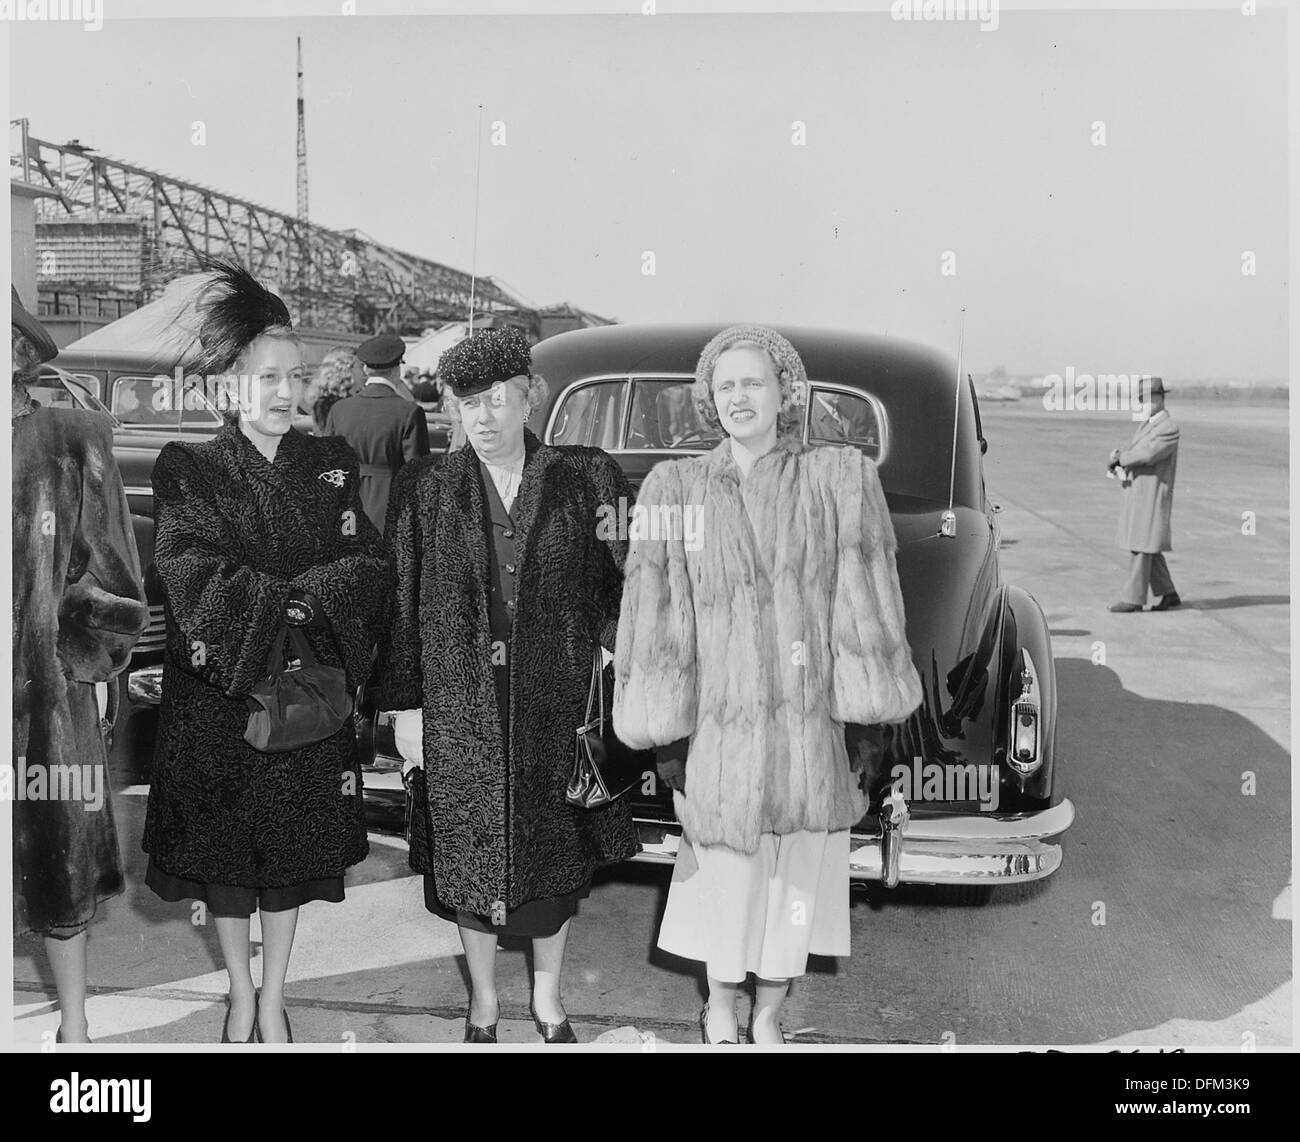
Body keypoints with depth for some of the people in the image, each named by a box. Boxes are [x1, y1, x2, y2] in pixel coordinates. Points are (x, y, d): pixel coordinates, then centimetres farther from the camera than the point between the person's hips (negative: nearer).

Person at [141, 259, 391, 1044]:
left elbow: (370, 566, -4)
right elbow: (194, 576, -15)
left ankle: (274, 1001, 25)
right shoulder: (189, 468, -3)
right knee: (223, 849, 9)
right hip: (216, 687, -2)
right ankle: (241, 998, 28)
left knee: (295, 847, 8)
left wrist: (294, 593, -20)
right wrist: (298, 597, -20)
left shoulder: (331, 464, 5)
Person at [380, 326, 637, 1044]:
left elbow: (616, 590, 1)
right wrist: (404, 706, -1)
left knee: (556, 855, 12)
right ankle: (482, 1002, 34)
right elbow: (400, 606, 1)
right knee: (470, 858, 11)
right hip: (459, 710, 0)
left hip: (556, 710, 0)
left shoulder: (586, 480, 0)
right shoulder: (424, 489, 1)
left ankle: (548, 996, 36)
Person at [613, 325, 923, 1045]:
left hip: (812, 726, 1)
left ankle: (769, 1018, 36)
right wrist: (663, 733, -2)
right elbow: (655, 611, 0)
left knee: (798, 881, 13)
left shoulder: (840, 482, 0)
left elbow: (865, 605, -1)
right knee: (725, 877, 9)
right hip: (719, 727, -1)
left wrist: (871, 724, -3)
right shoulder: (674, 490, 1)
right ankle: (720, 1010, 36)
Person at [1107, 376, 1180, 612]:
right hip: (1135, 493, 9)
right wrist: (1118, 461, -10)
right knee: (1148, 548, 12)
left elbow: (1147, 455, -27)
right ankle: (1168, 594, 18)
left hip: (1151, 497, -9)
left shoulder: (1169, 429, -15)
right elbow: (1132, 452, 12)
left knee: (1141, 547, -4)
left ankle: (1134, 598, 1)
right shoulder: (1146, 424, 16)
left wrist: (1119, 458, -14)